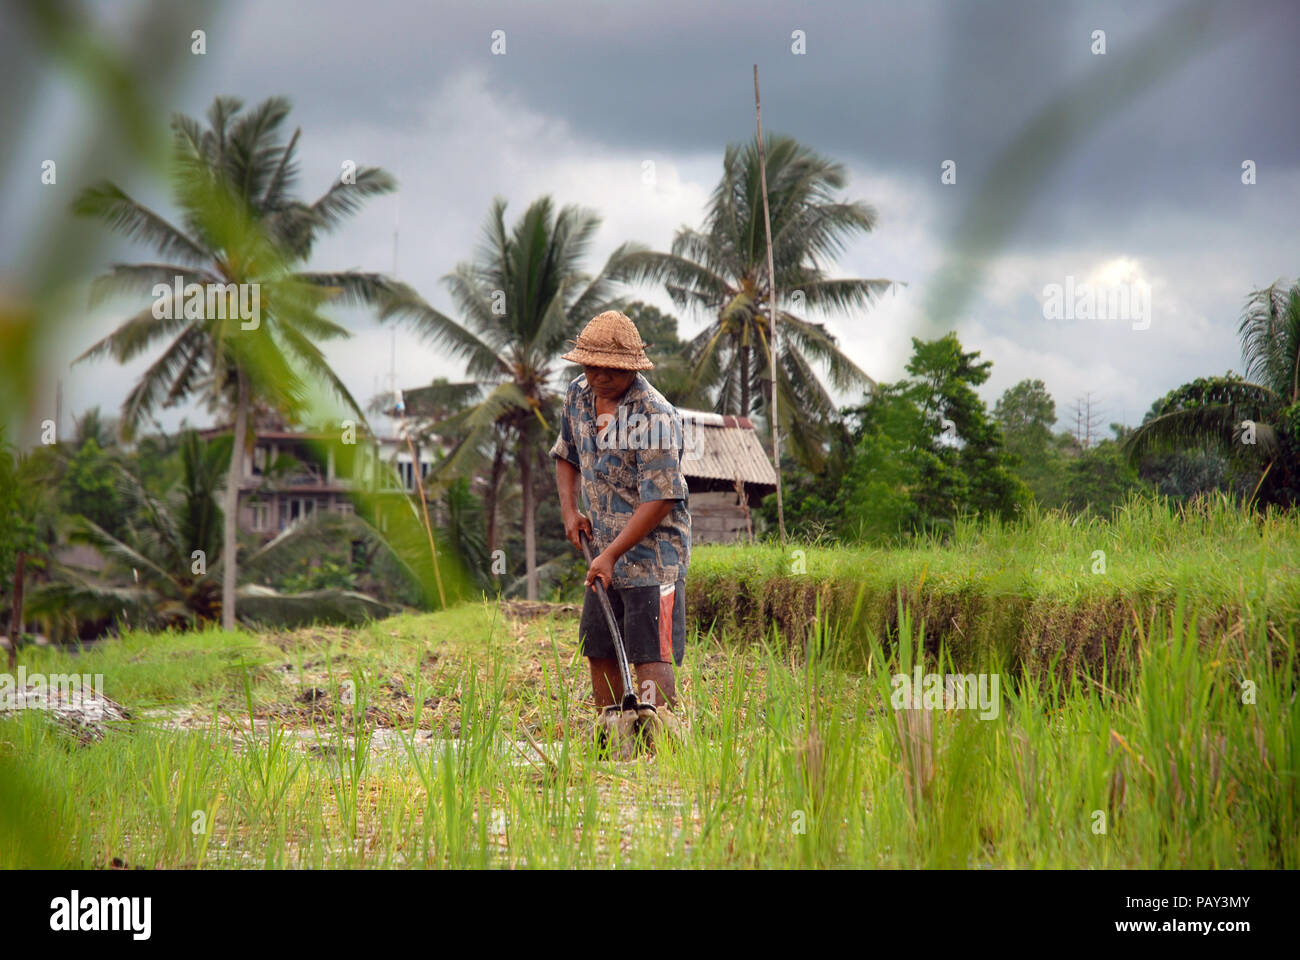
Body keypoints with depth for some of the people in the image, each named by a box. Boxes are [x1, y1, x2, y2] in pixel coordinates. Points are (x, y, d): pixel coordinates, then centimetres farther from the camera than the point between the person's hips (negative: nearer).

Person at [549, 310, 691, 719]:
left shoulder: (655, 417, -20)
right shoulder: (579, 395, 4)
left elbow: (659, 500, -21)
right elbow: (566, 455, 22)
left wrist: (611, 554, -22)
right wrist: (569, 509, 6)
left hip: (652, 552, -8)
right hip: (605, 551, 8)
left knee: (650, 656, -13)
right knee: (599, 652, 10)